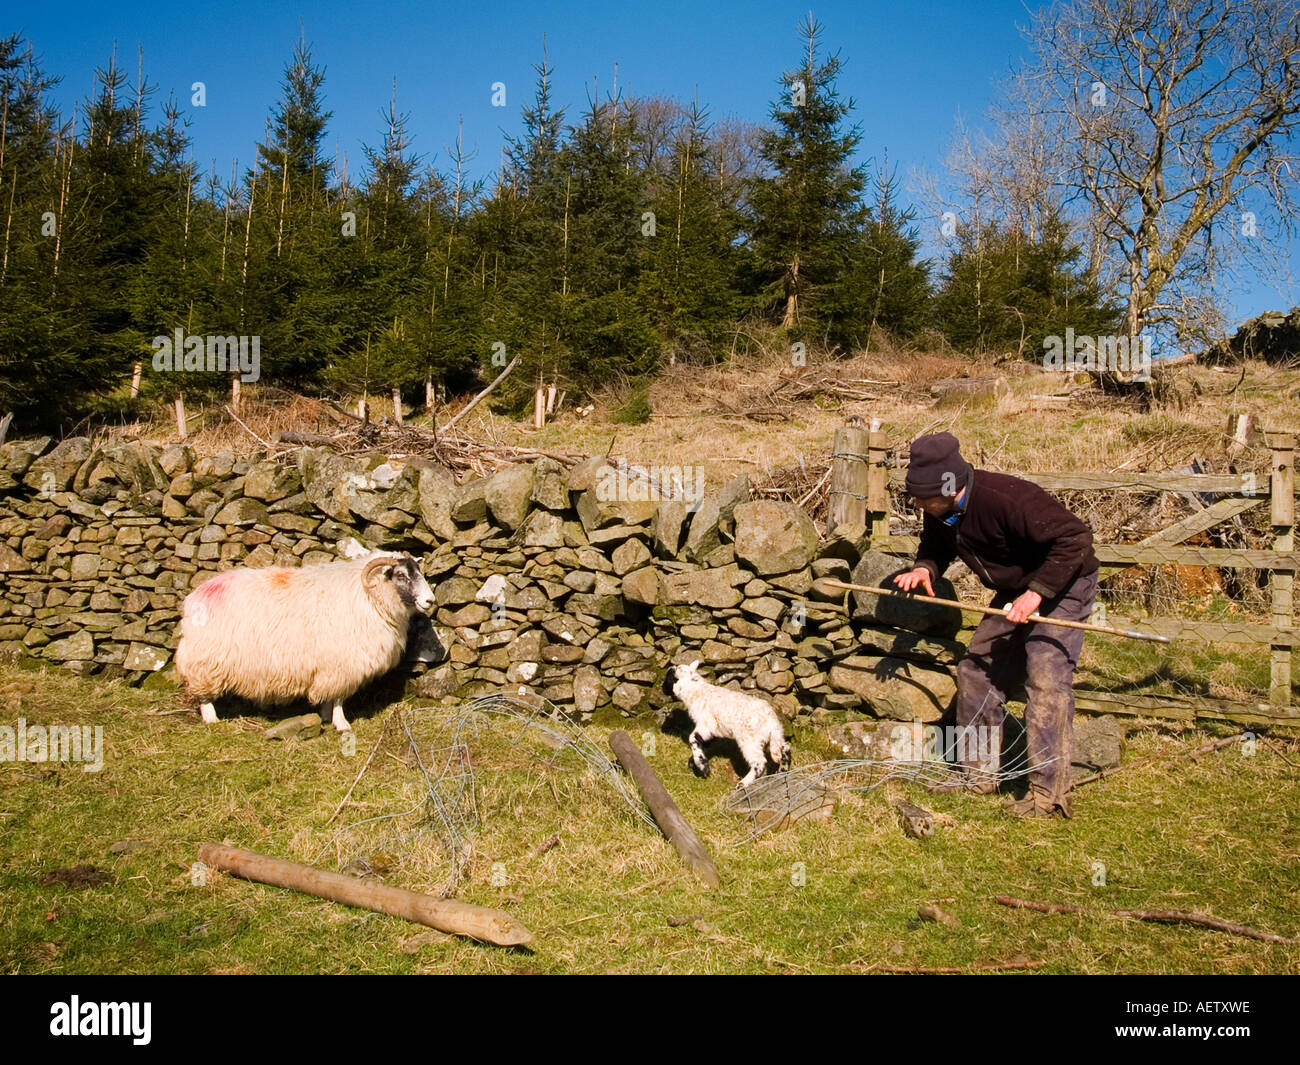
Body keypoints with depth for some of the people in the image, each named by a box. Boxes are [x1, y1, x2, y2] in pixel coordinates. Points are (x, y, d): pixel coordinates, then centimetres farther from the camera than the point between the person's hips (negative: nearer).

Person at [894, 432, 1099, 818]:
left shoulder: (1005, 498, -35)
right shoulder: (940, 512, -9)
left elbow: (1074, 536, -32)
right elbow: (935, 546, 13)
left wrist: (1037, 592, -33)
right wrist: (925, 568, -10)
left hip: (1062, 586, -9)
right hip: (1015, 592, 9)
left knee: (1045, 679, -19)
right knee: (976, 670, 9)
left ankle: (1049, 794, -13)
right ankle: (979, 772, 22)